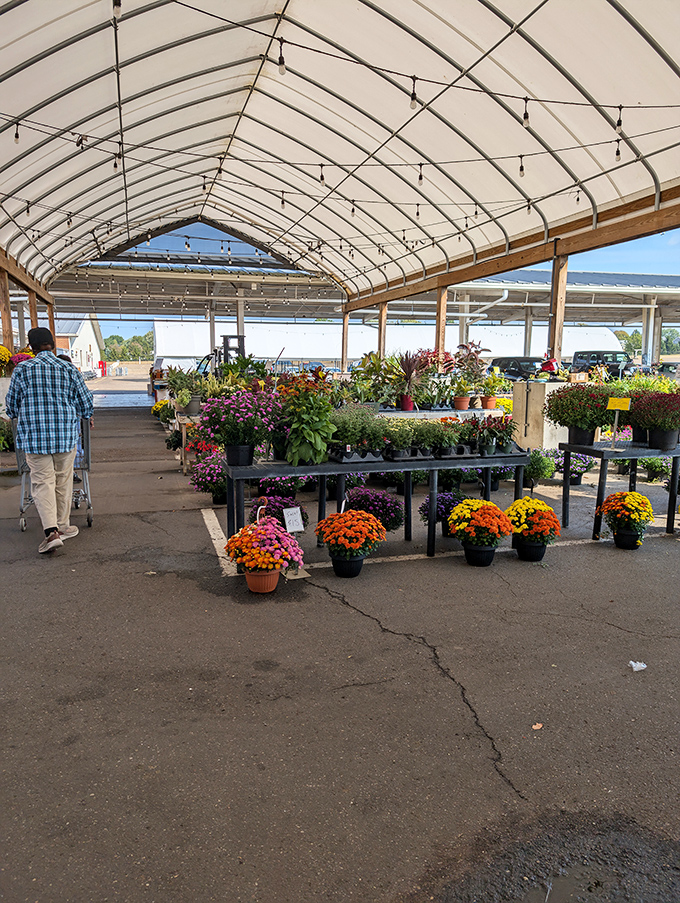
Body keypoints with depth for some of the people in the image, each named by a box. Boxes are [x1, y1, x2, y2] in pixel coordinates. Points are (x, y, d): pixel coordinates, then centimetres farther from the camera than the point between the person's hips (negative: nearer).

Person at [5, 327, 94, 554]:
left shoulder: (22, 370, -3)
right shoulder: (69, 369, -1)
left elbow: (11, 405, 5)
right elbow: (86, 404, 2)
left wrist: (21, 416, 28)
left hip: (34, 435, -1)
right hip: (66, 435, 1)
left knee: (42, 482, 2)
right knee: (63, 481, 13)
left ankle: (51, 531, -10)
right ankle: (63, 526, 23)